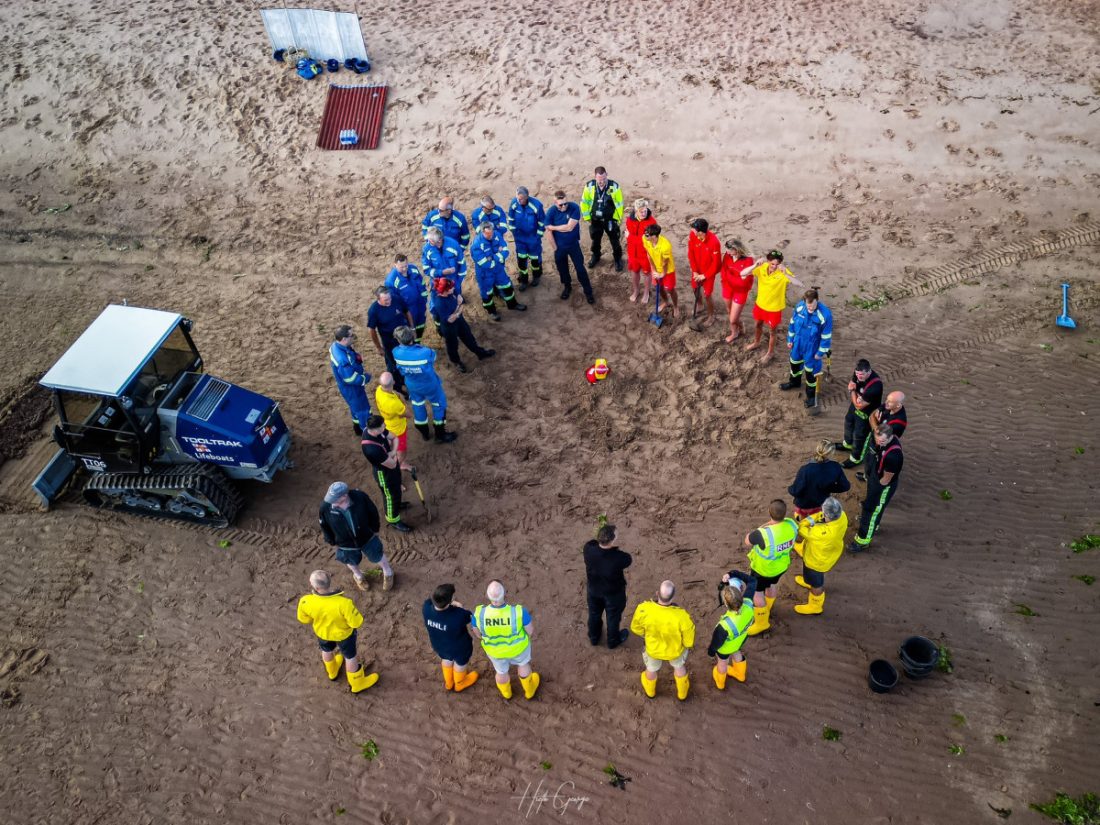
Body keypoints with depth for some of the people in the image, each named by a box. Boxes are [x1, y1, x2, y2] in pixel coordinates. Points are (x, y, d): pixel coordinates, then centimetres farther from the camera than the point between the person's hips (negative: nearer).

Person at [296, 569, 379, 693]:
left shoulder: (305, 602, -35)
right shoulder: (344, 603, -43)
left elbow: (304, 619, -12)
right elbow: (356, 622, -28)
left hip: (322, 631, 3)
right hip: (343, 633, -3)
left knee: (327, 650, 35)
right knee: (350, 656, 25)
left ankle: (332, 672, 65)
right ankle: (358, 683, 49)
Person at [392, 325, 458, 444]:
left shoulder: (396, 353, -27)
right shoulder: (426, 352, -37)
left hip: (412, 385, 4)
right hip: (429, 385, -3)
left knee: (418, 406, 28)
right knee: (439, 405, 21)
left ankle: (425, 433, 47)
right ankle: (440, 435, 35)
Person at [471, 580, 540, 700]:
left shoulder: (479, 613, -33)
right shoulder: (519, 612, -37)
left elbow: (477, 633, -13)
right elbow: (530, 630, -19)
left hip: (494, 649, 1)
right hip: (517, 646, -1)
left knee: (502, 670, 34)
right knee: (523, 662, 34)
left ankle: (506, 692, 63)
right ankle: (529, 690, 58)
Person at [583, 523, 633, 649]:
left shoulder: (588, 549, -31)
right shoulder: (618, 558, -41)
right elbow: (628, 560, -16)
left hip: (593, 588, 3)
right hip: (613, 592, -3)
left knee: (594, 613, 30)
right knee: (613, 616, 26)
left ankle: (593, 637, 57)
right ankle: (613, 641, 52)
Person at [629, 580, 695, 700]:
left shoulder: (644, 609, -38)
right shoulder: (681, 616, -41)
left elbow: (636, 628, -15)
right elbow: (689, 641, -22)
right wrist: (689, 645, 2)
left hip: (653, 649, 1)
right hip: (675, 650, -1)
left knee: (652, 668, 35)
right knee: (679, 666, 35)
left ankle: (650, 690, 65)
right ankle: (682, 693, 61)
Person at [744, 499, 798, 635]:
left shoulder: (763, 533, -42)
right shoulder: (791, 524, -25)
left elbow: (747, 542, -21)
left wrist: (761, 527, -15)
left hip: (763, 568, -6)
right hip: (781, 565, 6)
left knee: (756, 593, 19)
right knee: (772, 585, 31)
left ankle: (761, 623, 36)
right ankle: (765, 611, 57)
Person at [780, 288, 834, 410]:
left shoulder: (825, 314, -31)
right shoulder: (800, 306, -18)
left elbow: (826, 336, -20)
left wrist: (821, 352, -12)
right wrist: (790, 339, 8)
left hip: (812, 347, -5)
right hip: (798, 343, 5)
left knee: (810, 370, 12)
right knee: (794, 362, 28)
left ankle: (811, 394, 36)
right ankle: (794, 382, 58)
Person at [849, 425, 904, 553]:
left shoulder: (893, 456, -42)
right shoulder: (886, 439, -17)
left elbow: (886, 479, -26)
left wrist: (876, 488, -7)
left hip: (884, 485, -8)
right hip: (875, 476, 8)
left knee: (872, 509, 9)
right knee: (871, 505, 31)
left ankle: (863, 540, 29)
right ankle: (873, 525, 59)